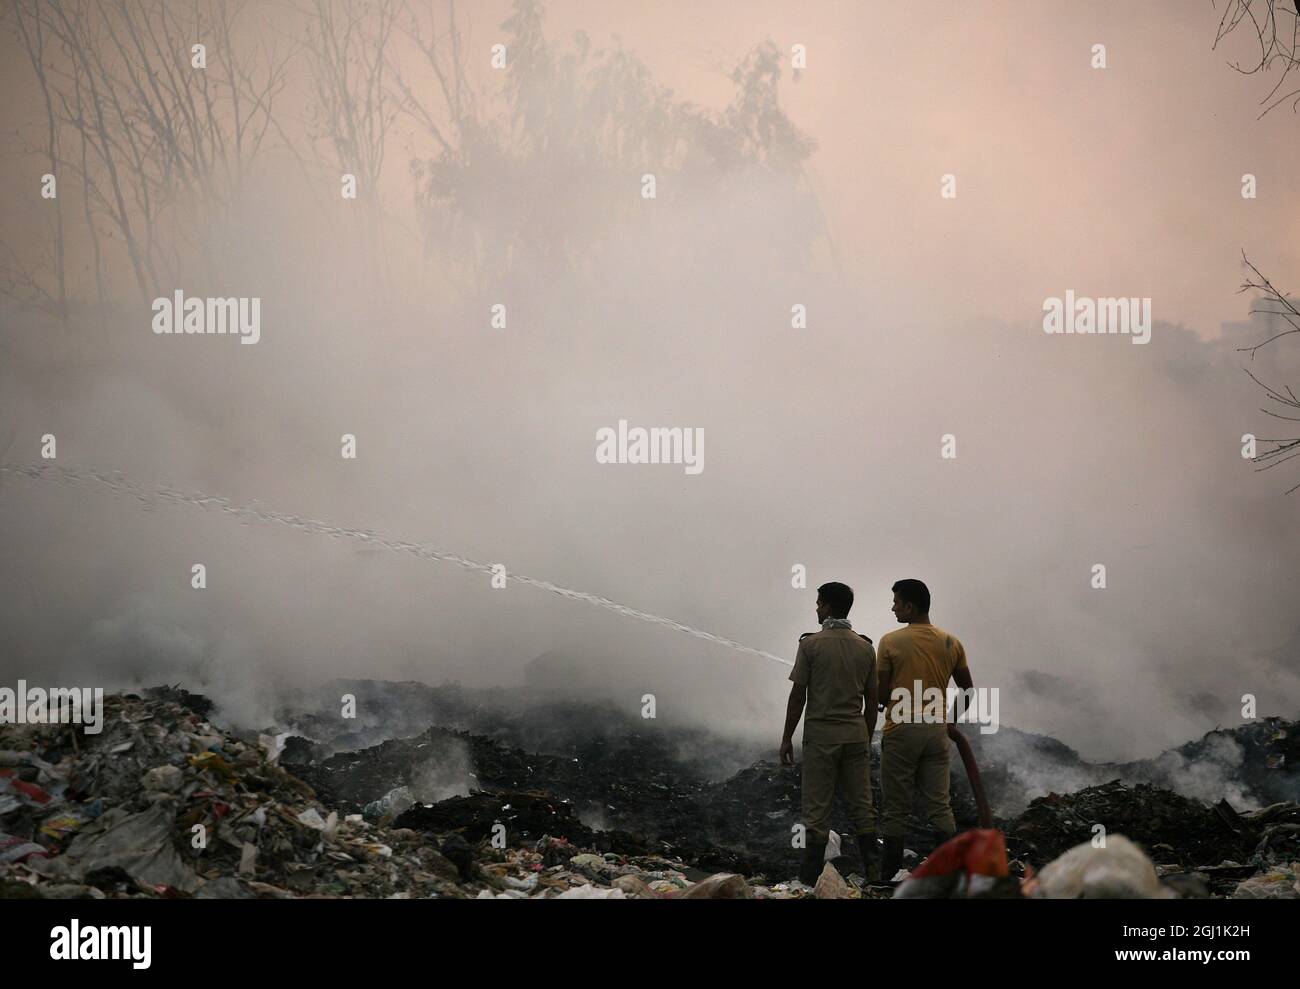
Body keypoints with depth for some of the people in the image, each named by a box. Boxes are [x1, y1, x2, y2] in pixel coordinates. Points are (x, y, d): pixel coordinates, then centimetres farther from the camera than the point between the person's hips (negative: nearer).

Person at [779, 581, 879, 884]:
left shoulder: (811, 644, -7)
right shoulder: (865, 647, 5)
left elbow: (798, 695, -7)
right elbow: (871, 700, 8)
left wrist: (787, 738, 0)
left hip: (821, 734, -4)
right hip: (857, 735, 4)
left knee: (817, 809, 1)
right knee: (861, 805, 9)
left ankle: (810, 878, 3)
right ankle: (873, 869, 5)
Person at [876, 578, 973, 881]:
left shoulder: (890, 641, -8)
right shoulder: (951, 643, 4)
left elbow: (882, 693, -6)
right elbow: (967, 690, 10)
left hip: (901, 731, -3)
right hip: (937, 731, 4)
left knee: (896, 808, 3)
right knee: (939, 805, 7)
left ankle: (889, 875, 5)